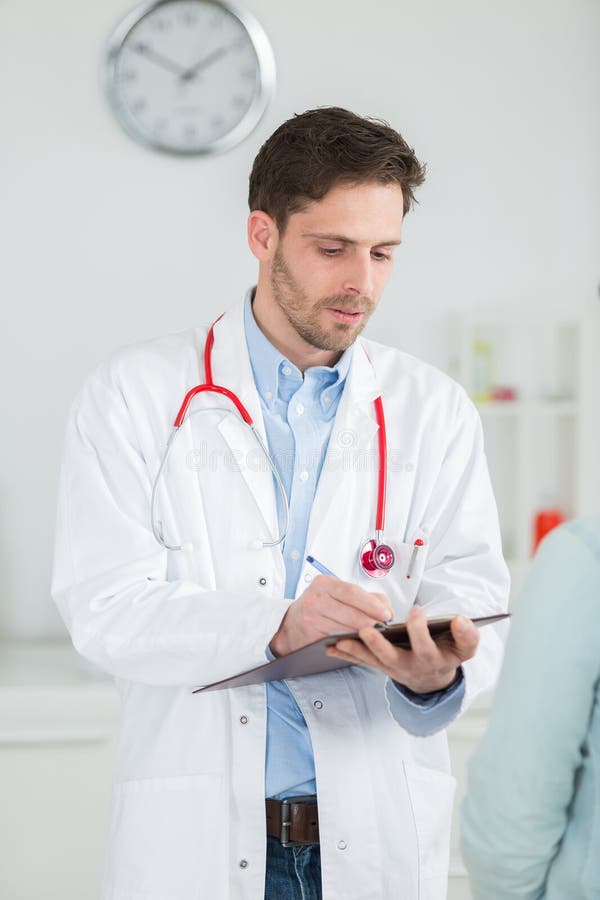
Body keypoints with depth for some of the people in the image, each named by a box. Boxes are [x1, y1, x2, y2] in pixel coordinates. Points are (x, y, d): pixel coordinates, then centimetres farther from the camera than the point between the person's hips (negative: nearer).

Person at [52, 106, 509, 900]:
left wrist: (440, 672, -25)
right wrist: (277, 625, -27)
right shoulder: (134, 395, -1)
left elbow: (469, 595, -2)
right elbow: (105, 609, -11)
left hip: (378, 836, 2)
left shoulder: (434, 410, 6)